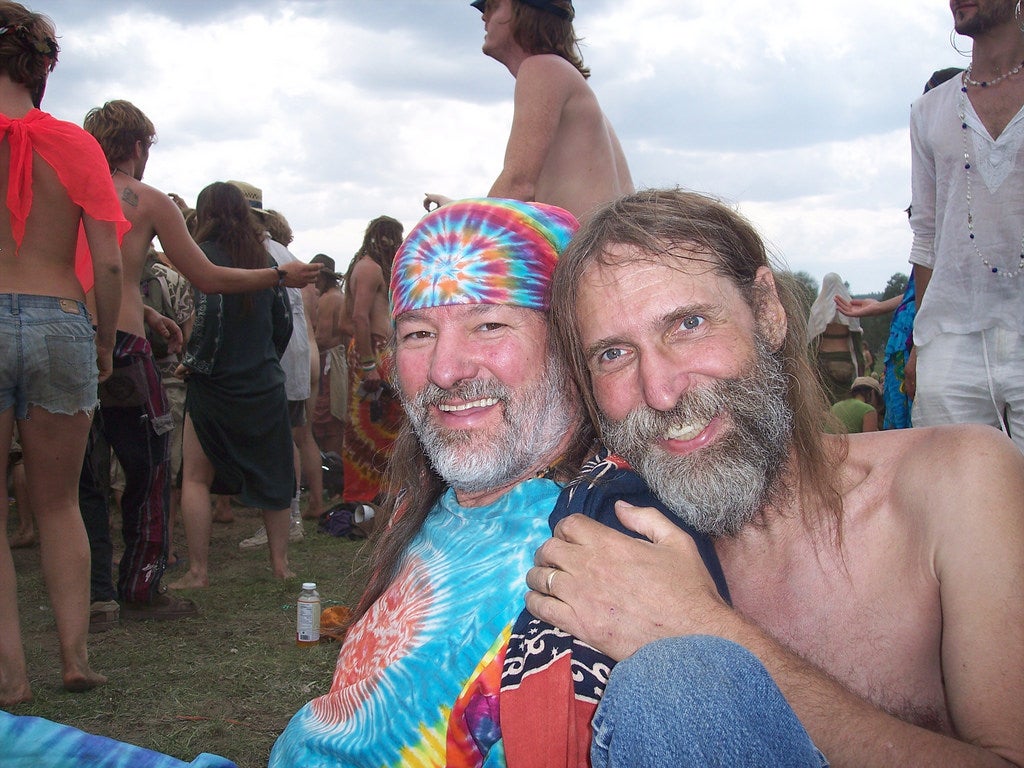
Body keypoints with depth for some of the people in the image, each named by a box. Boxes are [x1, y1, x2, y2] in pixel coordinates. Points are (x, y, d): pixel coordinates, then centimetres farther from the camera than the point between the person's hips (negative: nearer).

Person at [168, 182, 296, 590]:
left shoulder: (207, 254, -9)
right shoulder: (263, 257, 7)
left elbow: (209, 312, -21)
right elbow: (284, 321, 10)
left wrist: (194, 361, -8)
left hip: (216, 384, -5)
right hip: (265, 385, 5)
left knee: (196, 478, 5)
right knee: (271, 475, 13)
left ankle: (198, 571, 4)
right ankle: (280, 561, 19)